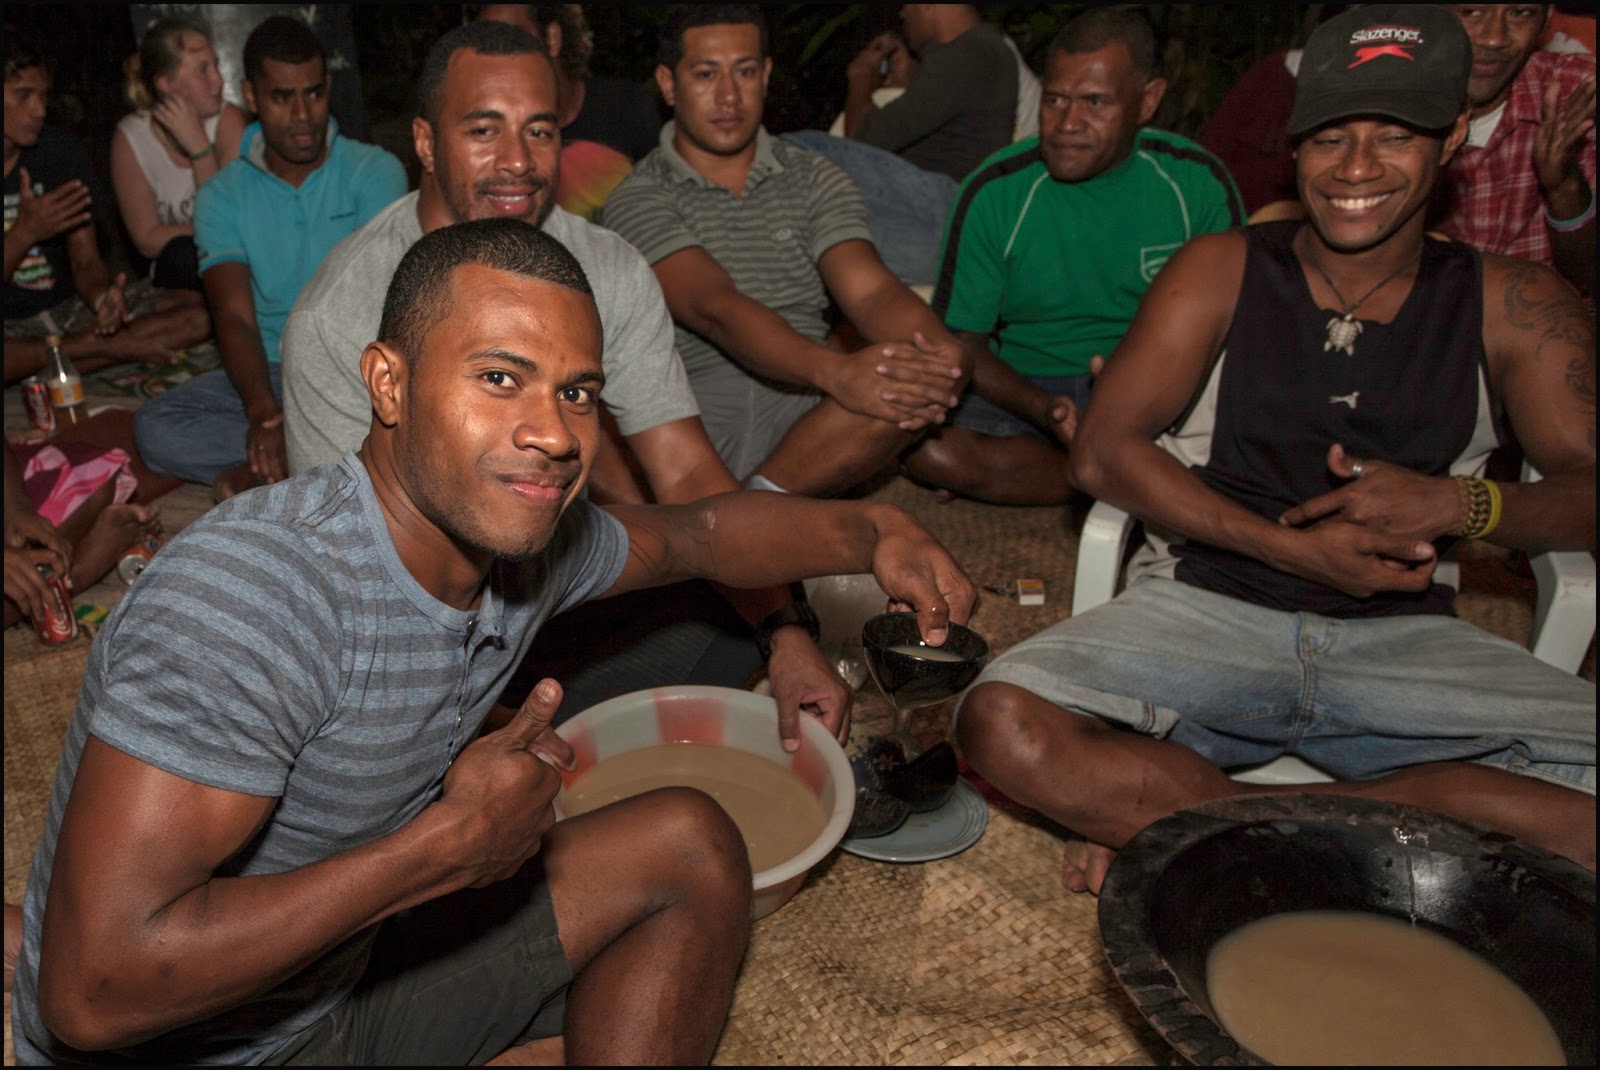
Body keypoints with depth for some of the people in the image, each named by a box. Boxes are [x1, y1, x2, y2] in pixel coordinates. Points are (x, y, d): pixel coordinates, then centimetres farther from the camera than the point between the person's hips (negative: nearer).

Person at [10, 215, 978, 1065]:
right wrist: (454, 842, -31)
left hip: (350, 975, 8)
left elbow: (702, 530, 12)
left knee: (692, 846, 6)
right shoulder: (253, 592, -32)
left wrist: (871, 533, -5)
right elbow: (95, 990, -33)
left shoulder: (528, 535, -9)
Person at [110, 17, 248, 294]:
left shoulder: (229, 120, -12)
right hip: (177, 272, 0)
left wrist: (198, 145, -25)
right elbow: (148, 240, -6)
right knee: (182, 253, -32)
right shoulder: (129, 138, -8)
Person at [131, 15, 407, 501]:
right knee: (154, 426, -22)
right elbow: (235, 316, -8)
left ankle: (269, 472, -24)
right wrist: (264, 413, -29)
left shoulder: (375, 172, 0)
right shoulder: (221, 197, 5)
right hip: (270, 373, 3)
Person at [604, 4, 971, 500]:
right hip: (695, 414, -3)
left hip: (807, 417, 4)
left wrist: (939, 353, -27)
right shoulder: (640, 198, 2)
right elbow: (716, 310, -16)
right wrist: (835, 371, -34)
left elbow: (870, 290, -2)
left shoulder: (815, 181, 15)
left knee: (918, 382, -27)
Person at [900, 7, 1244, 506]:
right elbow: (961, 341, -4)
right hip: (1026, 391, 1)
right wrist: (1045, 411, -23)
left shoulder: (1197, 182, -1)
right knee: (921, 440, -31)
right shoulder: (995, 192, -5)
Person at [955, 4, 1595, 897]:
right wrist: (1293, 547, -14)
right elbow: (1104, 452, -4)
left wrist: (1460, 503, -16)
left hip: (1403, 637, 3)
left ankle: (1165, 824, -21)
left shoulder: (1513, 307, 9)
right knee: (1005, 725, -28)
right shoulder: (1222, 272, 5)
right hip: (1206, 606, -2)